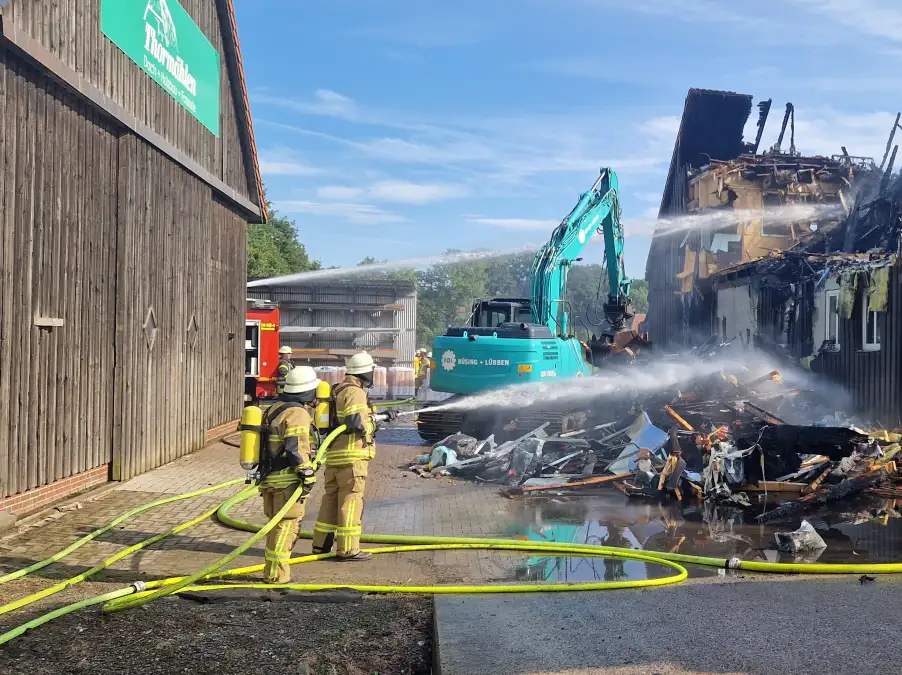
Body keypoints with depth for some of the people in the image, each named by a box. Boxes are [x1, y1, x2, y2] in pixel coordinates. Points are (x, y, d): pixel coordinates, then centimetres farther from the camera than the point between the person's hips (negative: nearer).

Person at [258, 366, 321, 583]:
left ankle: (271, 571, 24)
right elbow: (296, 447, -22)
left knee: (277, 524, 17)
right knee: (287, 525, -5)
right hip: (288, 480, -9)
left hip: (270, 476, 10)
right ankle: (276, 574, -4)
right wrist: (308, 474, -19)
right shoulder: (298, 413, -14)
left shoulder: (274, 409, 17)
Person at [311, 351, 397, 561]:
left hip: (333, 456, 9)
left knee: (330, 499, 16)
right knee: (350, 501, -4)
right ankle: (348, 550, 0)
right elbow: (355, 421, -25)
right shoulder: (355, 392, -14)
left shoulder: (337, 390, 17)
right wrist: (366, 430, -4)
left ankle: (321, 544, 23)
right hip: (352, 456, -9)